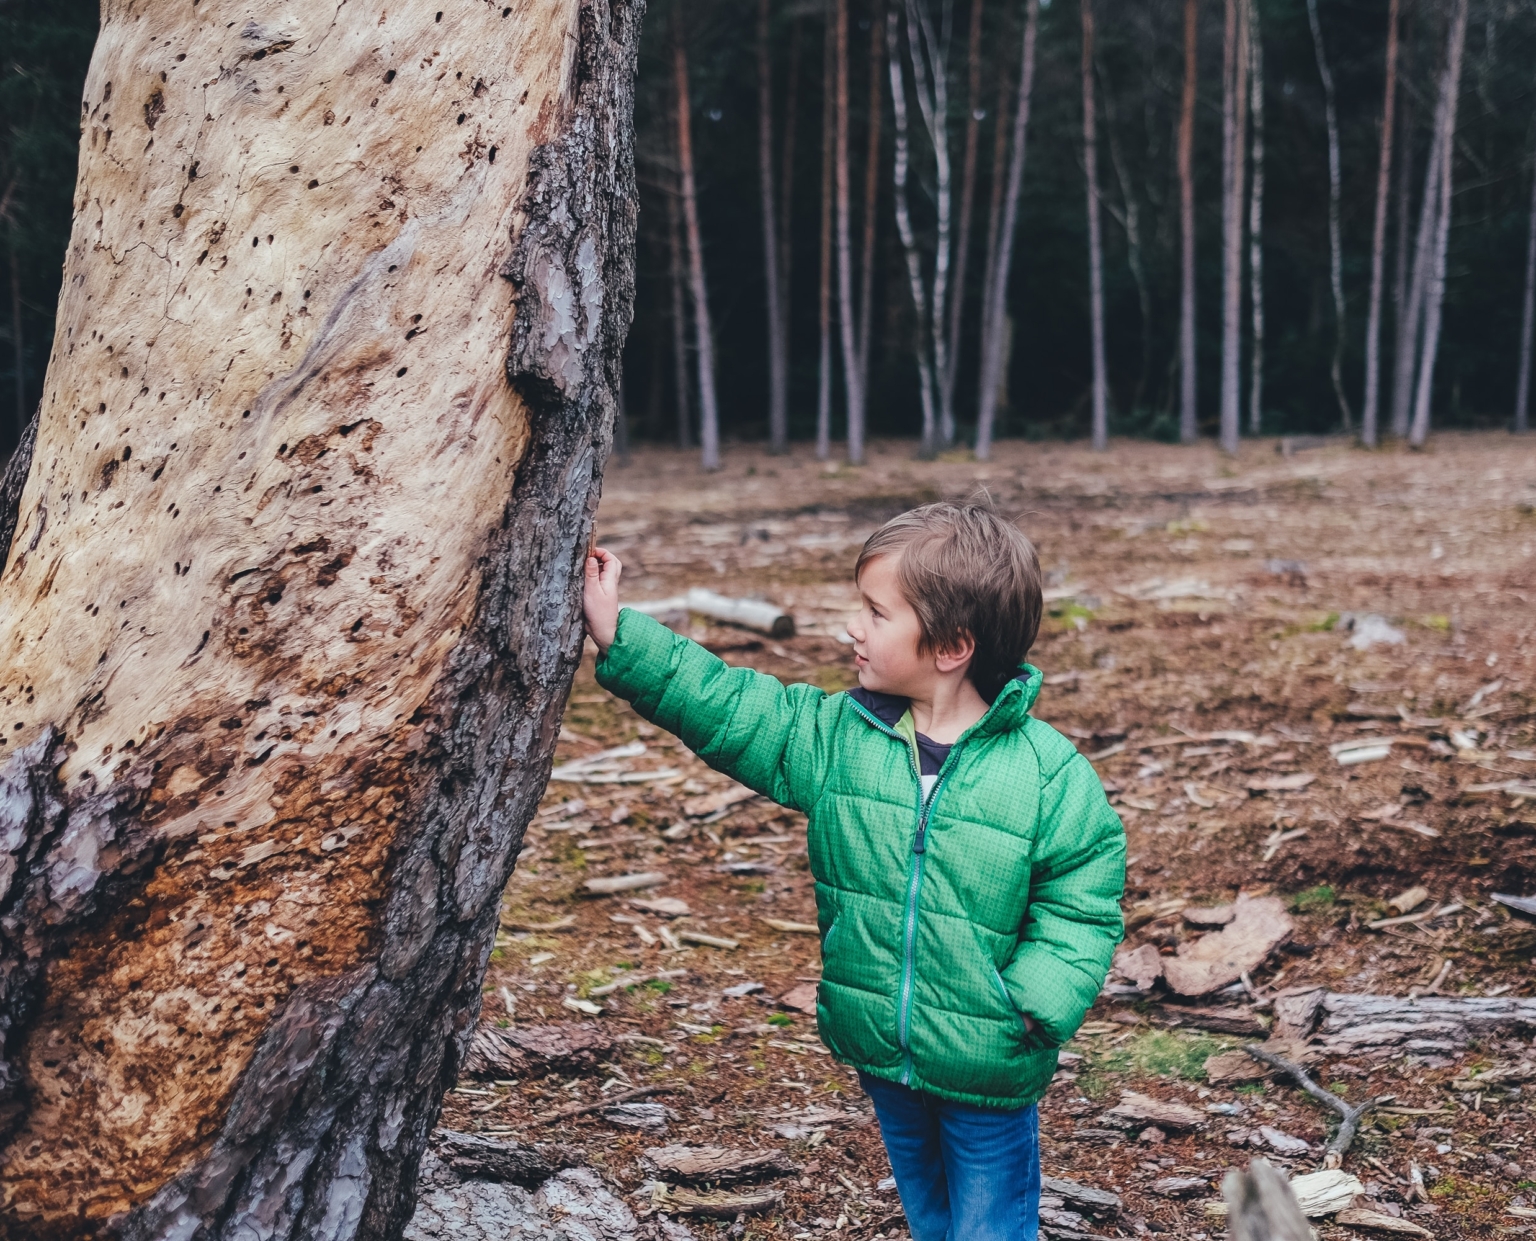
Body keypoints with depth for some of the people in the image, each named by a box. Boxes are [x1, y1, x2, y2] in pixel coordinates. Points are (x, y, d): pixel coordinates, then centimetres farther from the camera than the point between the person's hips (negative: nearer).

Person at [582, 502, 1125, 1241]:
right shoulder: (837, 736, -5)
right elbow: (725, 707, -6)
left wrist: (1038, 1005, -21)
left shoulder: (1048, 773, -15)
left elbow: (1080, 908, -9)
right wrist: (618, 637, -13)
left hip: (988, 1069, -4)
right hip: (882, 1056, 5)